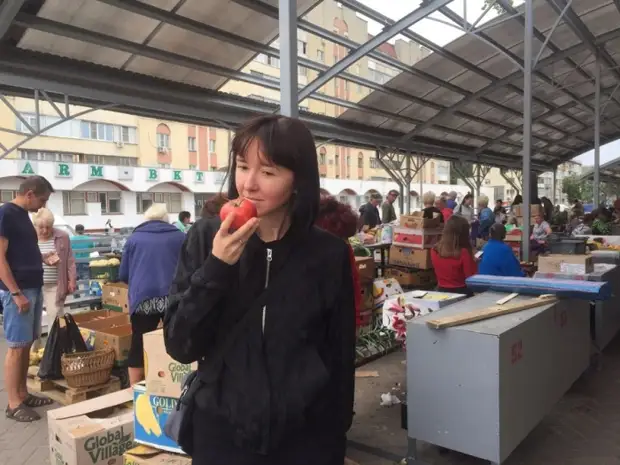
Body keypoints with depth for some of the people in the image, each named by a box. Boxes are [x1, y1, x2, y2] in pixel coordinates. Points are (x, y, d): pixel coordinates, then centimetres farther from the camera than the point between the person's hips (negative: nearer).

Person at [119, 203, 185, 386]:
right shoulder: (179, 236, 10)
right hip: (173, 298, 0)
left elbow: (123, 275, 12)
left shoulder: (134, 238, 11)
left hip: (143, 299, 0)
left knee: (139, 346, 8)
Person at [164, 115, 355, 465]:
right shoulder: (206, 239, -9)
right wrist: (216, 267, -23)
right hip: (221, 435, 1)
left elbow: (341, 357, -2)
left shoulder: (329, 254, -9)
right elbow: (180, 347, -10)